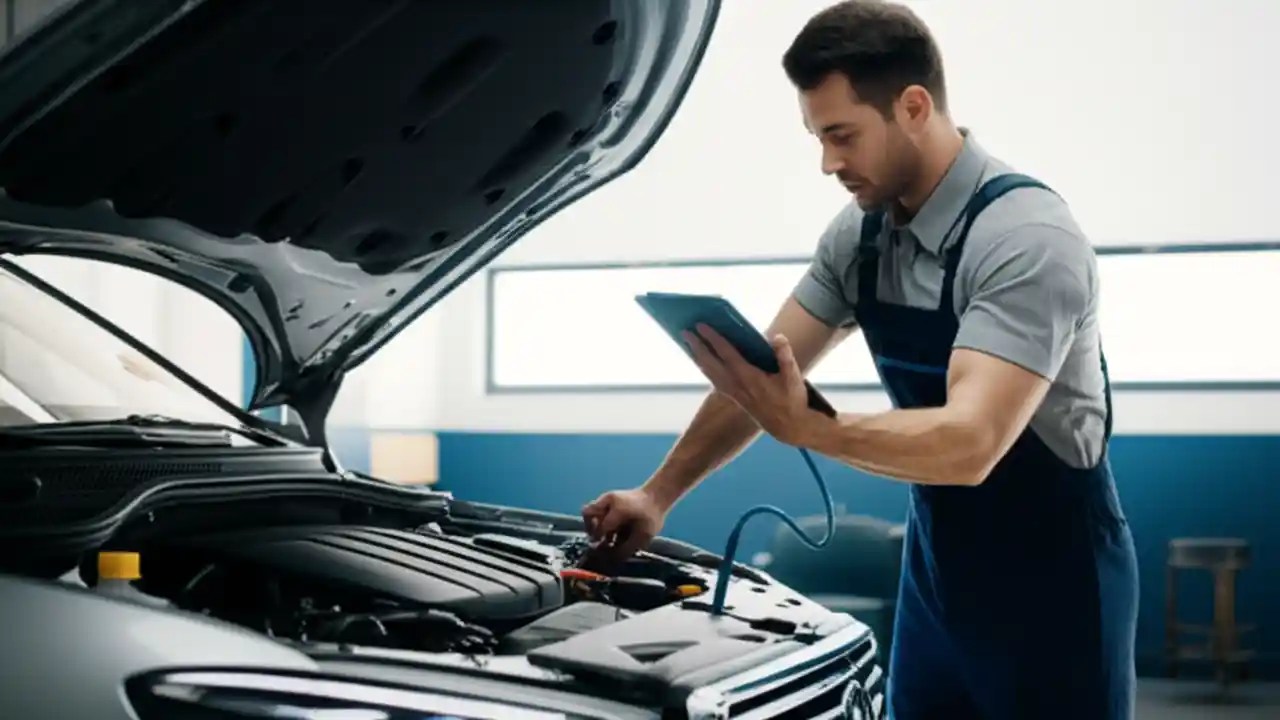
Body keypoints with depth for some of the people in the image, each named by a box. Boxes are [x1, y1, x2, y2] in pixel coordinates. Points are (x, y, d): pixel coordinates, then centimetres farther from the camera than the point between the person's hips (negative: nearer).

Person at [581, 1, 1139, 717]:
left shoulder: (1027, 238, -24)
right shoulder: (860, 232, 0)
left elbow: (969, 444, -33)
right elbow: (763, 372, 6)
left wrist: (805, 427, -44)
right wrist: (658, 494, -1)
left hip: (1048, 583, -7)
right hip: (937, 566, 7)